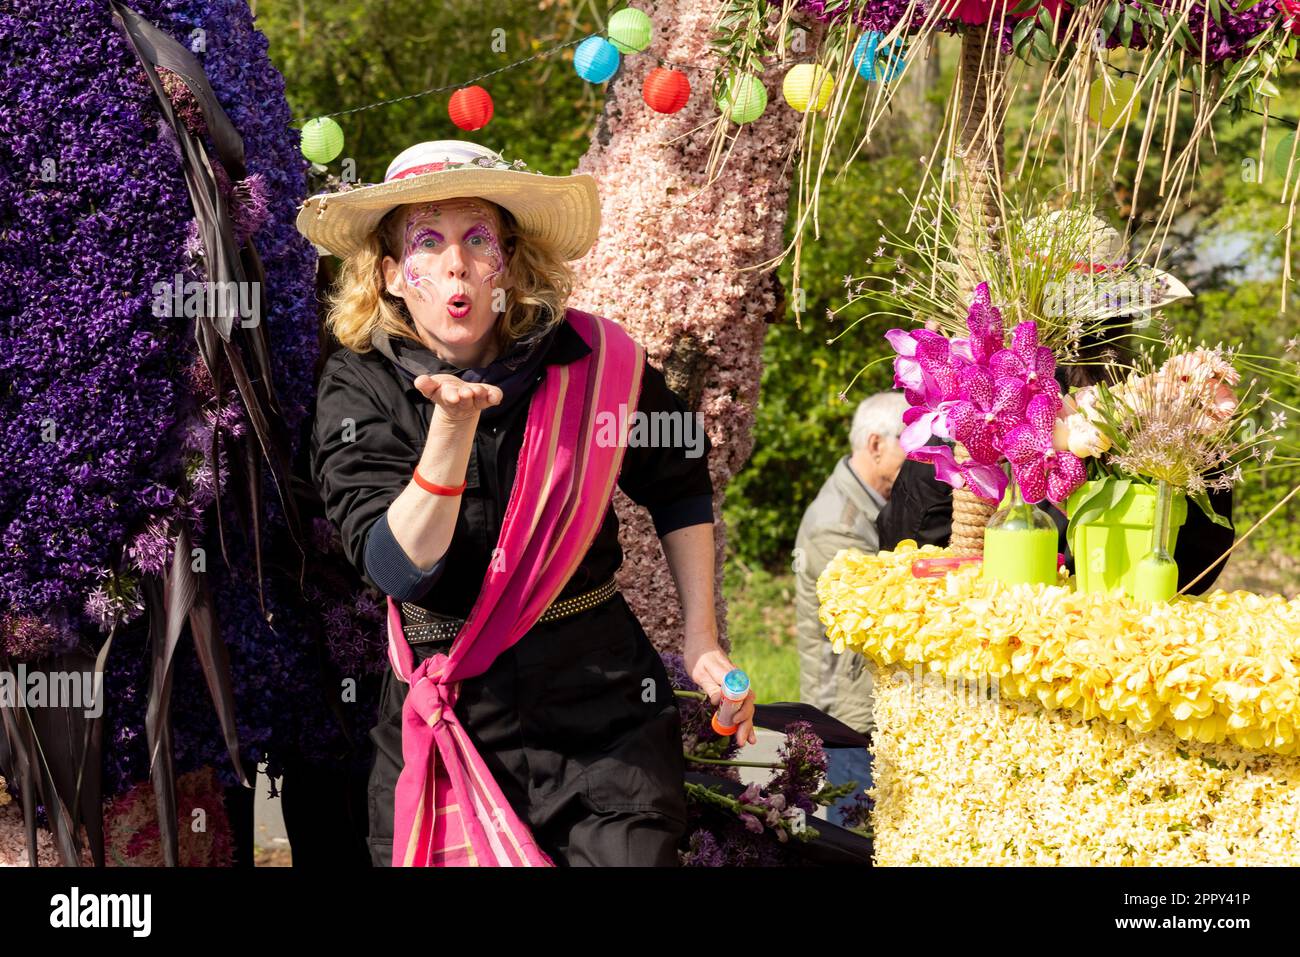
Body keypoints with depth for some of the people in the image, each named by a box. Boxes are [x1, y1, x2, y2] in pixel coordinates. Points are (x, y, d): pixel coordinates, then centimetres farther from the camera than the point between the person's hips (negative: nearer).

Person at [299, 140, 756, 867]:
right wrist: (454, 424, -31)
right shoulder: (360, 390, -7)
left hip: (605, 713, 0)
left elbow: (680, 487, 13)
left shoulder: (594, 361, -5)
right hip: (446, 721, 0)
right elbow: (401, 570, -19)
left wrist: (702, 642, 8)